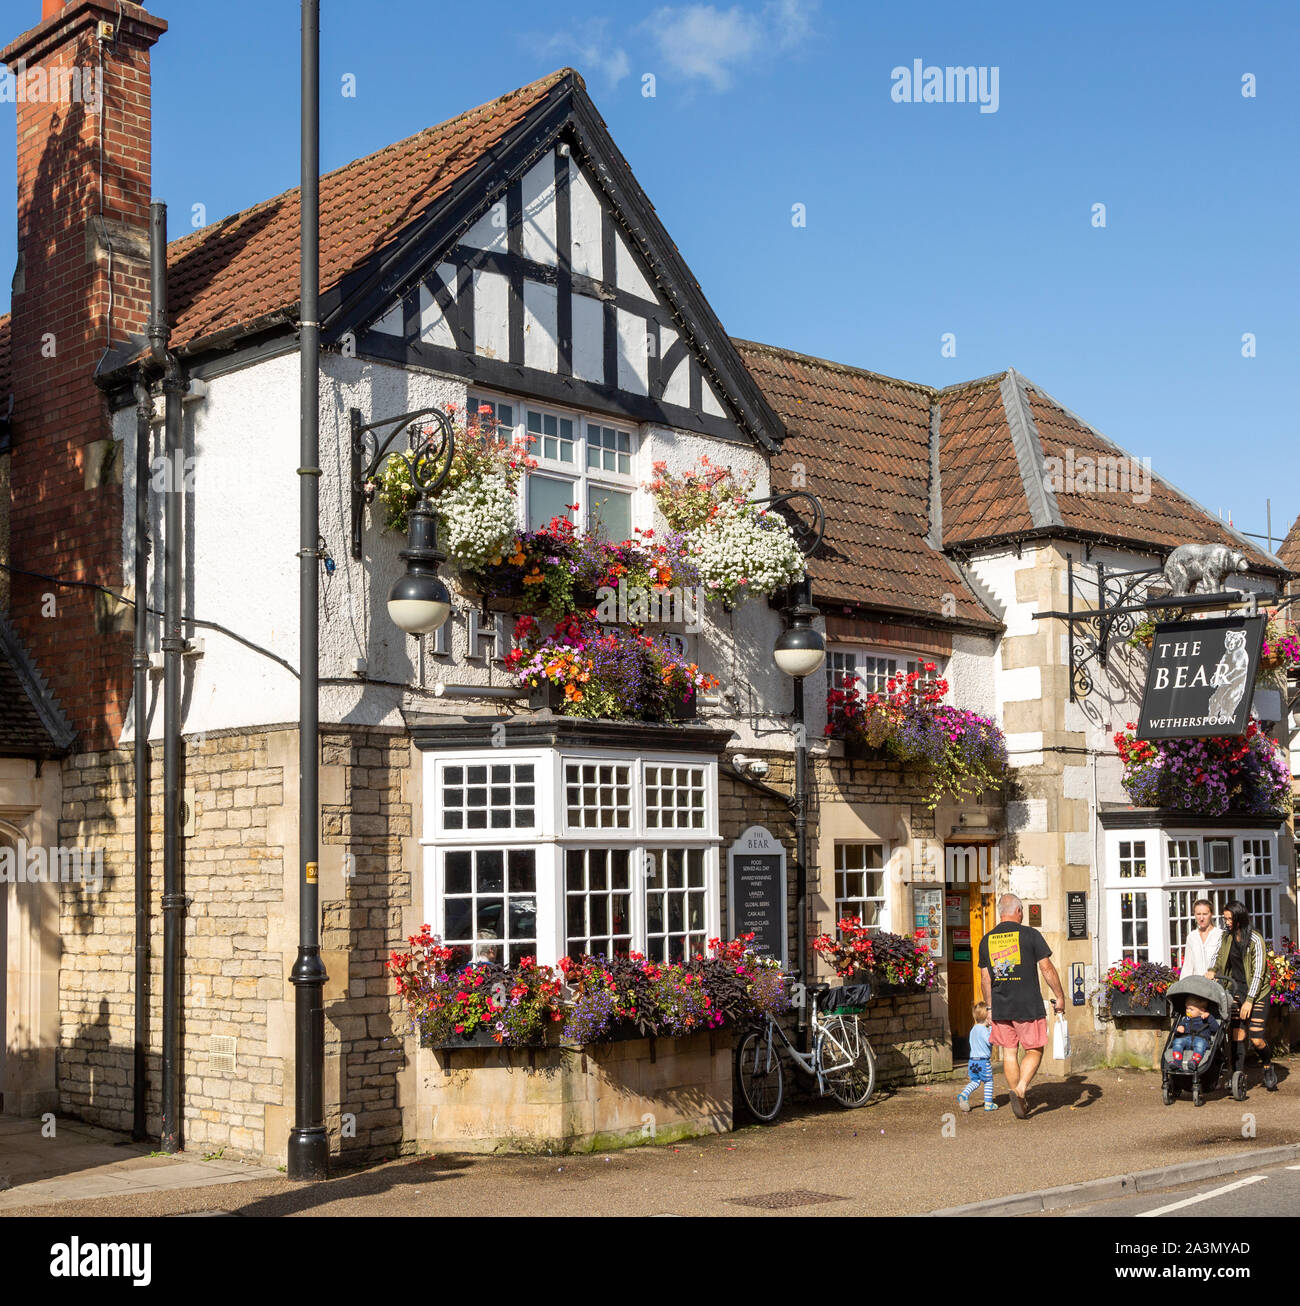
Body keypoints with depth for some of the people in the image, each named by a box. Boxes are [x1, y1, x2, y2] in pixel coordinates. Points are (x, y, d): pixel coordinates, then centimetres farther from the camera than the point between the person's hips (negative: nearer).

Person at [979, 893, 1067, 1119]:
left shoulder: (986, 940, 6)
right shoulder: (1030, 934, -6)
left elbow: (985, 977, 11)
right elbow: (1046, 968, -6)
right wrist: (1059, 996, 3)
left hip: (1000, 1007, 3)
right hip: (1029, 1006, -3)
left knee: (1009, 1053, 11)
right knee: (1034, 1051, 8)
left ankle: (1017, 1098, 12)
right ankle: (1020, 1089, -11)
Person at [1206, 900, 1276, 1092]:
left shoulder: (1255, 939, -14)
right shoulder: (1227, 934, 3)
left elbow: (1258, 972, -15)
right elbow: (1220, 954, 23)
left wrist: (1249, 1000, -18)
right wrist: (1212, 970, 4)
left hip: (1257, 992, -4)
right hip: (1236, 990, 5)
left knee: (1256, 1038, -8)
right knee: (1238, 1036, -4)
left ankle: (1268, 1068, 20)